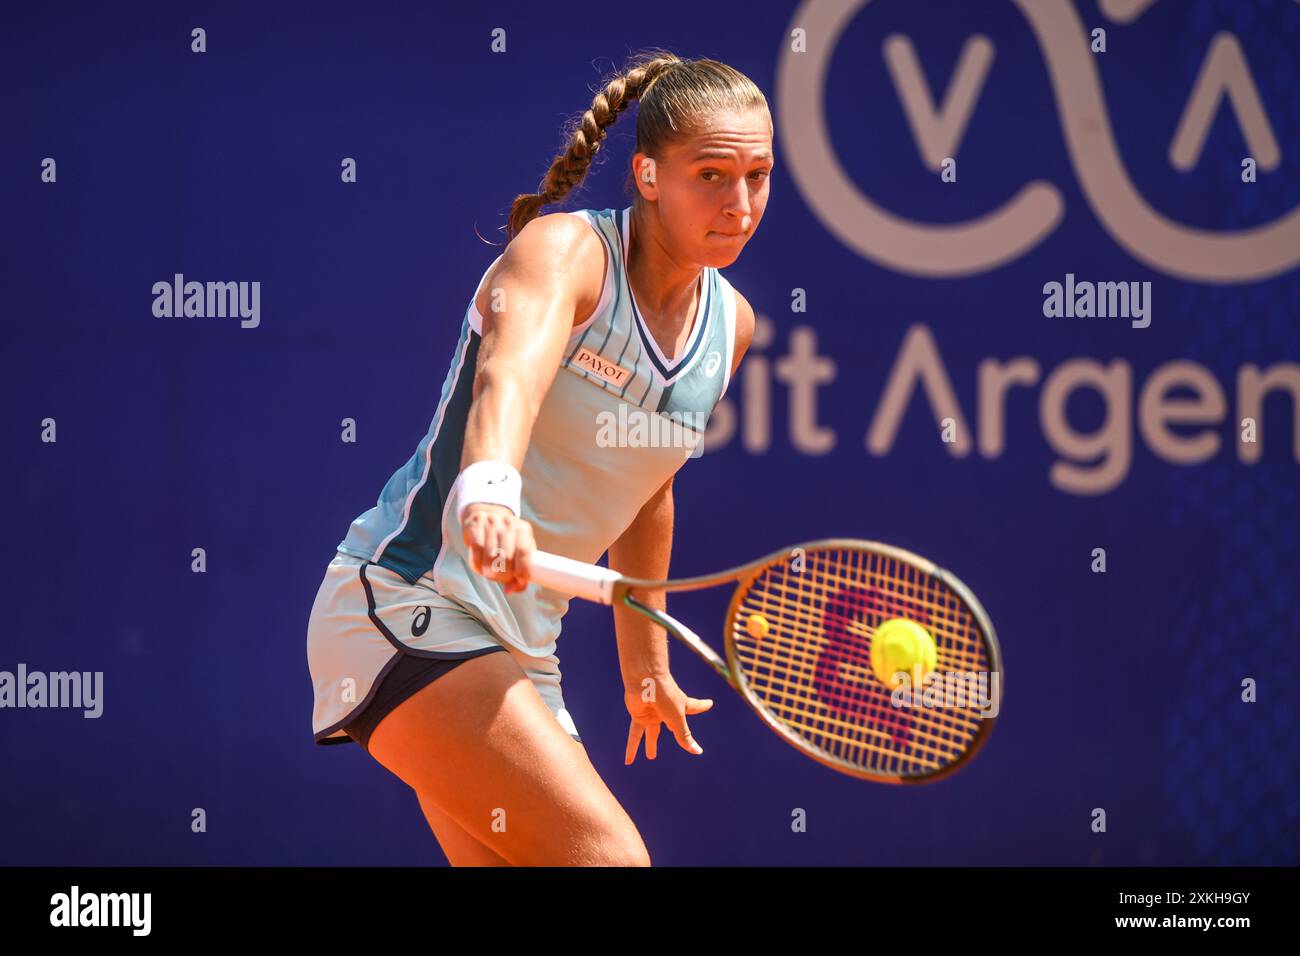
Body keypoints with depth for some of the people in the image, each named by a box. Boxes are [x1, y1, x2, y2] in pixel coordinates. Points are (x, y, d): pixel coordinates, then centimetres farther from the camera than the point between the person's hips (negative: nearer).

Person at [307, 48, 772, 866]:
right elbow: (509, 375, -36)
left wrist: (644, 665, 30)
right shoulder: (566, 249, -13)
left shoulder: (730, 324, 9)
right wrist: (489, 495, -57)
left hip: (520, 648, 8)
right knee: (609, 854, -21)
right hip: (407, 605, -8)